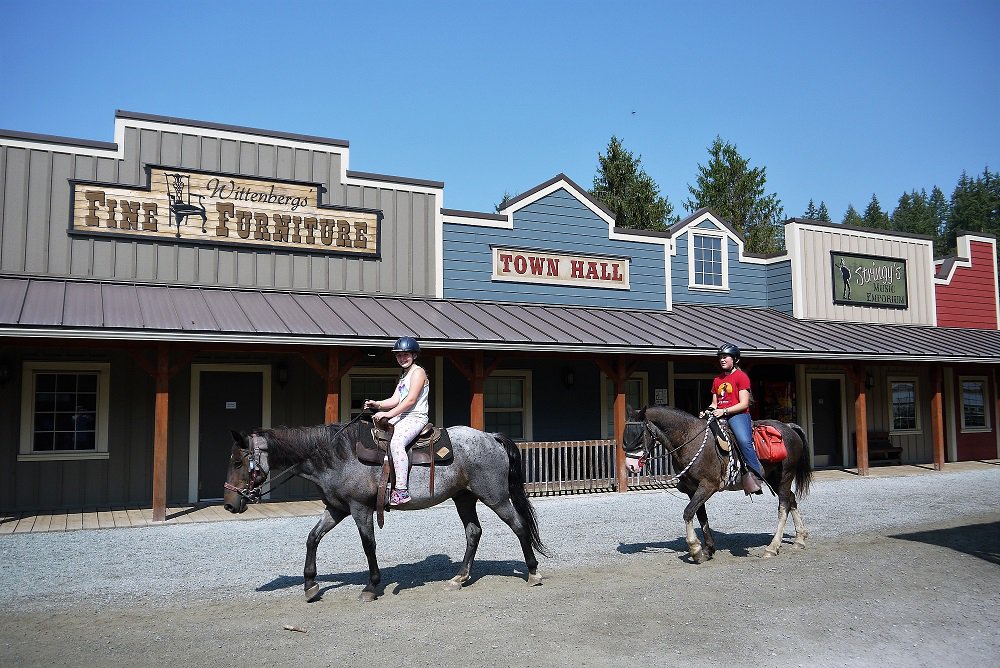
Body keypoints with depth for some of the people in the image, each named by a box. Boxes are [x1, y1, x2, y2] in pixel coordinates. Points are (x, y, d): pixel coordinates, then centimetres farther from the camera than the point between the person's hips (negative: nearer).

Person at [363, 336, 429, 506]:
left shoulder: (418, 372, -6)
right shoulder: (403, 376, 23)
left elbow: (411, 400, -17)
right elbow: (395, 400, 15)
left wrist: (389, 414, -21)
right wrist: (377, 405, -2)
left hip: (416, 418, -10)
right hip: (402, 417, 10)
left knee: (396, 442, -33)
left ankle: (401, 490, -36)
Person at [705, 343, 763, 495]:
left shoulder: (741, 376, 1)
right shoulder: (717, 380, 22)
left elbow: (744, 404, -8)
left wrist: (724, 411, -19)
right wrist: (709, 410, 0)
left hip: (737, 415, -7)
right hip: (719, 415, 8)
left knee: (744, 440, -31)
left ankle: (755, 475, -27)